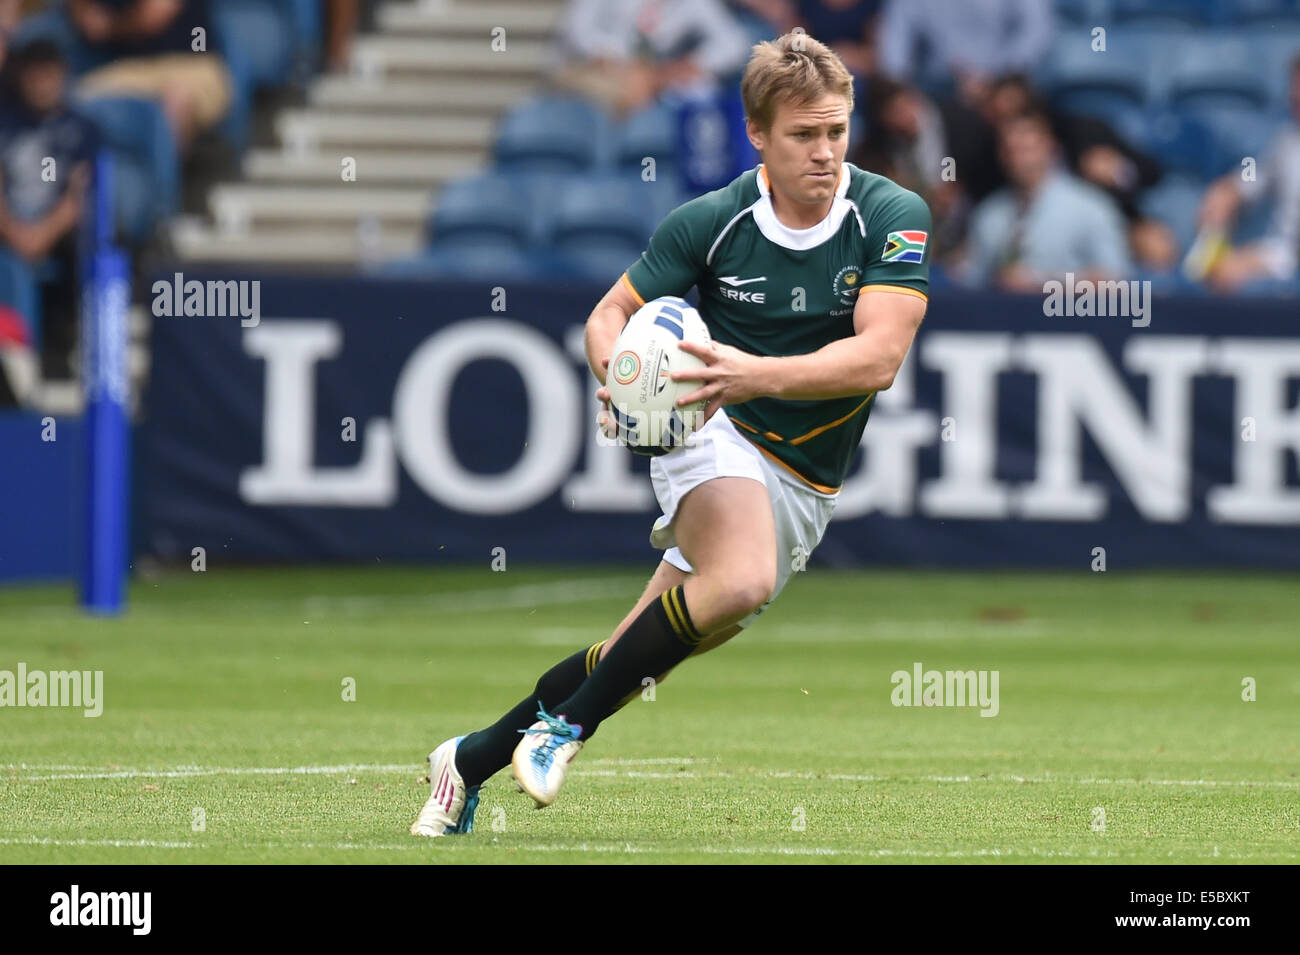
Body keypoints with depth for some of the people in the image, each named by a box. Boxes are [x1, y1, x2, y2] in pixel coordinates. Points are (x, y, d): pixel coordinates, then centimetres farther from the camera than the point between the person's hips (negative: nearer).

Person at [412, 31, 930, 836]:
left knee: (632, 659, 3)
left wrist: (758, 375, -35)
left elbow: (878, 356, -21)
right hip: (717, 438, -2)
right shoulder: (711, 223, -9)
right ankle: (566, 724, -19)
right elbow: (612, 313, 3)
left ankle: (475, 759, 23)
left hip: (805, 489, 2)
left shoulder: (895, 218, -11)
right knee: (742, 581, -35)